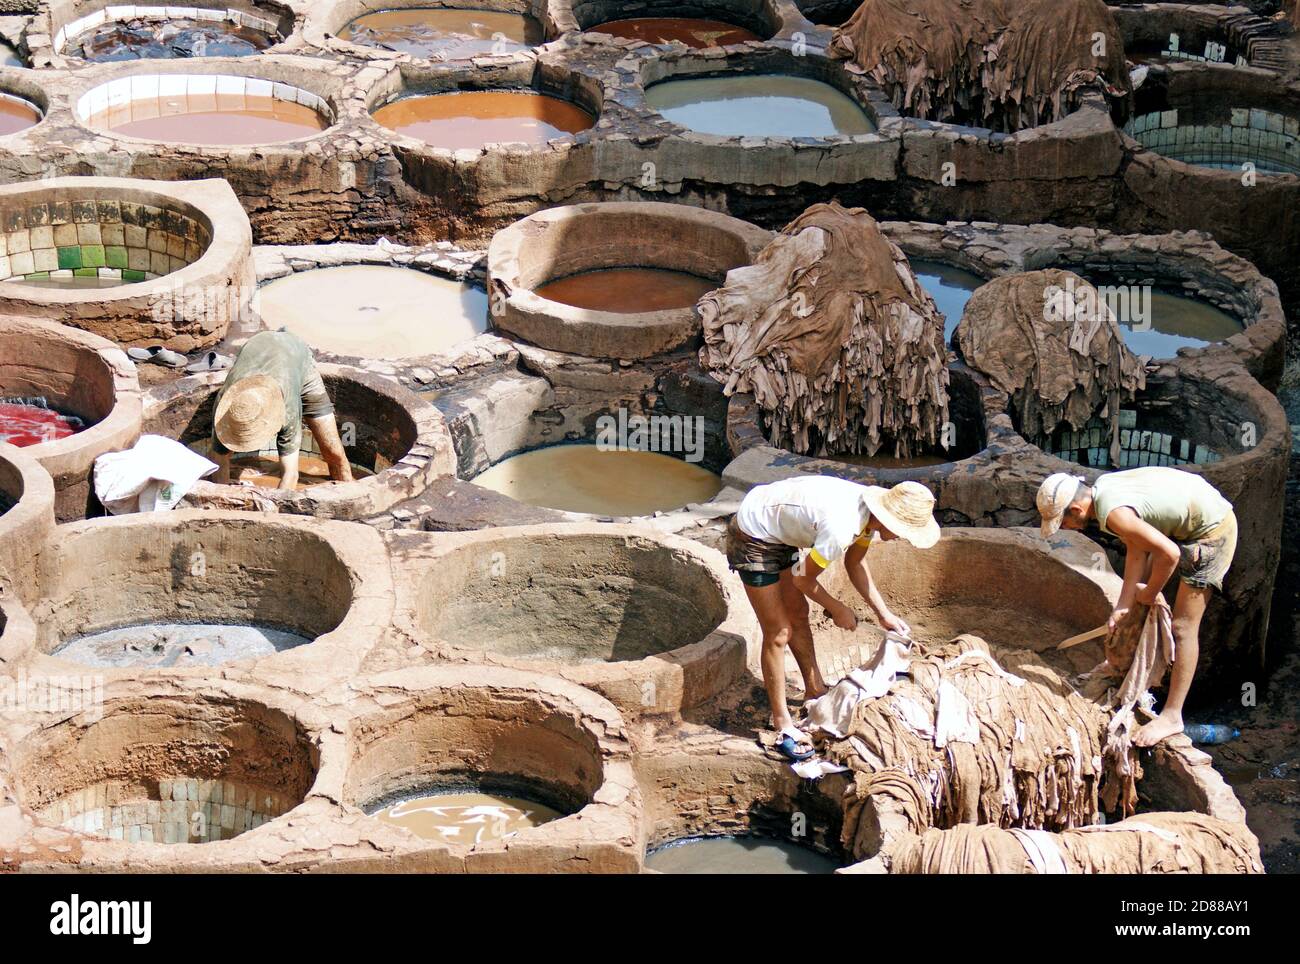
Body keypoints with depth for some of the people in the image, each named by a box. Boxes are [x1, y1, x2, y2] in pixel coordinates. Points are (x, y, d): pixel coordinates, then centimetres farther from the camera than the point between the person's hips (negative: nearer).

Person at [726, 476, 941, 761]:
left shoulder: (868, 509, -8)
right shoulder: (841, 528, -35)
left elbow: (855, 563, 11)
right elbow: (803, 579, -20)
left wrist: (884, 614, 8)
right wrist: (837, 609, -4)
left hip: (777, 532, 9)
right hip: (751, 537, -9)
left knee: (798, 615, 20)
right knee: (779, 632, -5)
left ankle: (814, 690, 38)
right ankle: (782, 724, 5)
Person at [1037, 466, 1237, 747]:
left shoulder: (1114, 513, -31)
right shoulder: (1103, 487, -3)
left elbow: (1170, 554, -32)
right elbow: (1136, 549, 3)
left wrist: (1149, 594, -14)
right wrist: (1124, 603, -1)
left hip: (1211, 530, -10)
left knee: (1183, 626, -9)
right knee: (1140, 585, 24)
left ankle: (1172, 716, -5)